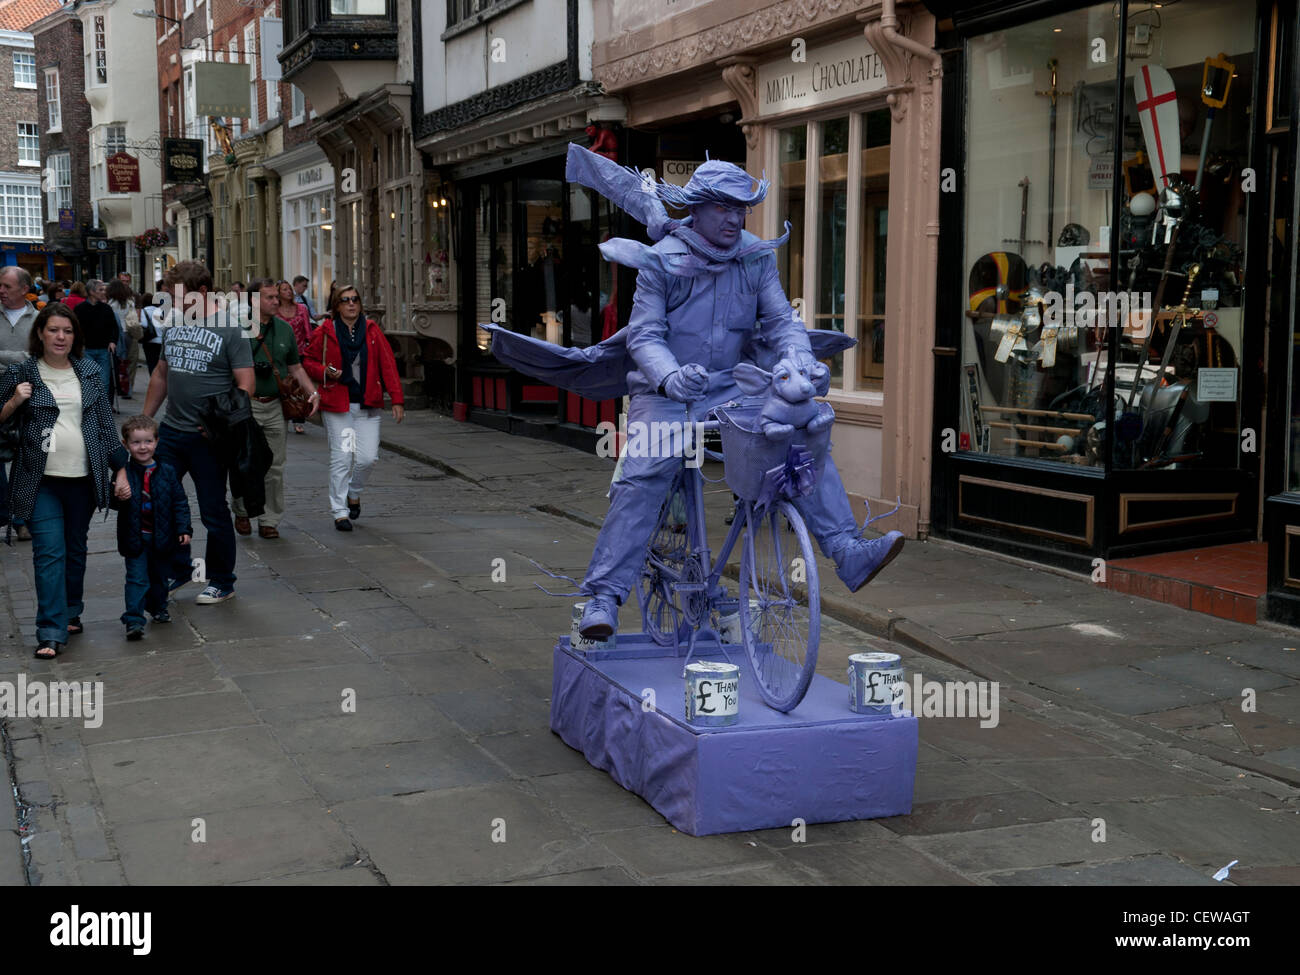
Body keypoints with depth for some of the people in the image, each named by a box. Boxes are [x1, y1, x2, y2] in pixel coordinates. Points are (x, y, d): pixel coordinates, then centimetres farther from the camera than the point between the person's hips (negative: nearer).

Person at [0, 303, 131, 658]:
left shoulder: (89, 372, 7)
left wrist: (120, 470, 7)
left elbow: (106, 422, 10)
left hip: (83, 478, 3)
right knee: (49, 552, -9)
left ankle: (71, 614, 30)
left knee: (76, 550, 13)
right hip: (42, 480, -3)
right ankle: (51, 633, -9)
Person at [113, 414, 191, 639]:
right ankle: (134, 620, -8)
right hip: (135, 537, -3)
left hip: (161, 537, 3)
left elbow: (180, 502, 4)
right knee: (137, 578, -8)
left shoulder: (167, 473, 2)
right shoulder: (124, 473, -4)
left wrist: (184, 528, -2)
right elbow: (113, 502, -6)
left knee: (159, 576, 18)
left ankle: (158, 608, 39)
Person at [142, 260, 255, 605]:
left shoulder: (229, 328, -10)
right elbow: (160, 375, 17)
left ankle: (221, 582, 19)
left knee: (213, 512, 4)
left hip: (208, 437, -6)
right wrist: (145, 420, 14)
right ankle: (177, 570, 25)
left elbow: (245, 384, -14)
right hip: (171, 431, 6)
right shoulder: (174, 324, 10)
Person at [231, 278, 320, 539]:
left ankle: (269, 520, 14)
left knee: (274, 467, 4)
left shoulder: (284, 329, 11)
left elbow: (295, 368, 18)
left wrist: (313, 392, 5)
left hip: (275, 407, 4)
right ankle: (242, 513, 22)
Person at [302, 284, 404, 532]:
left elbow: (388, 365, 4)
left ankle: (353, 493, 27)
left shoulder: (372, 330, 6)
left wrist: (396, 399, -2)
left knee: (368, 457, -3)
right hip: (337, 404, -2)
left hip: (368, 405, 2)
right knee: (341, 458, -3)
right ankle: (340, 512, 7)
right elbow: (309, 361, 10)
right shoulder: (325, 332, 1)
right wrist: (326, 372, -11)